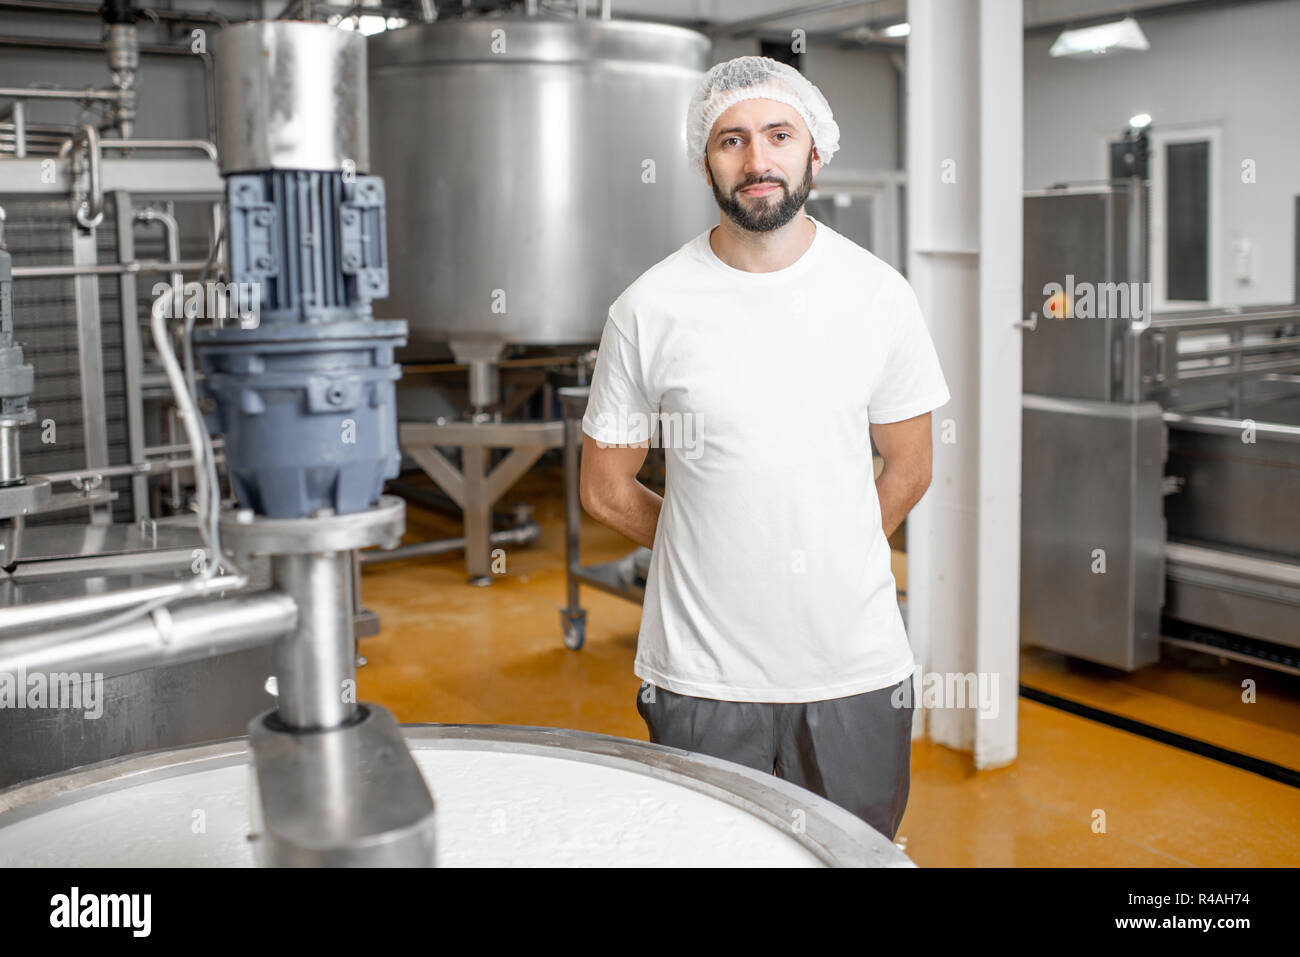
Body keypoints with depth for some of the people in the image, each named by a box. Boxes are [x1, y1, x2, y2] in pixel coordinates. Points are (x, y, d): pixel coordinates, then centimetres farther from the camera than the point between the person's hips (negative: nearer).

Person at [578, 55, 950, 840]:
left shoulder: (878, 294, -2)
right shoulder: (650, 309, -7)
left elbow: (908, 468, 8)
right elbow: (607, 490, 2)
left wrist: (825, 561, 10)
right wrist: (717, 556, 8)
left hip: (857, 665, 2)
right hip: (702, 676, -1)